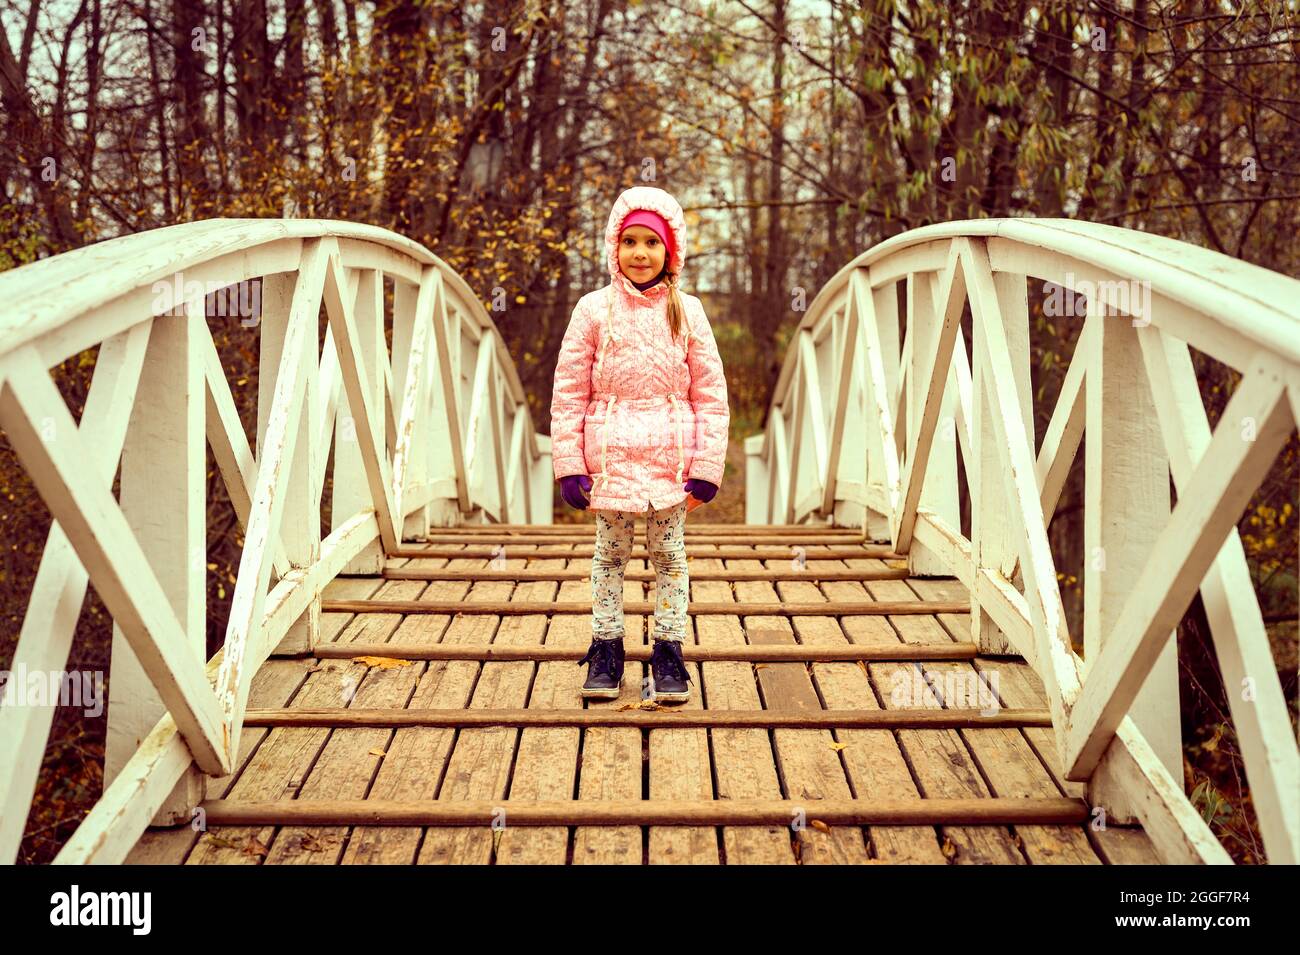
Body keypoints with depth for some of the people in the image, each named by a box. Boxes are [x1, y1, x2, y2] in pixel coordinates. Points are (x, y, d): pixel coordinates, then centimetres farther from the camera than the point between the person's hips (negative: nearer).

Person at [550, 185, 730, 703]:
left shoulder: (687, 311, 3)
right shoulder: (594, 309, 0)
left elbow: (712, 393, 2)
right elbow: (568, 392, 0)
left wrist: (707, 467, -4)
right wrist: (569, 466, -5)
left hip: (670, 460, 1)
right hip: (610, 459, 0)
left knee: (670, 554, 9)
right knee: (610, 554, 10)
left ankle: (668, 652, 20)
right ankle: (606, 649, 22)